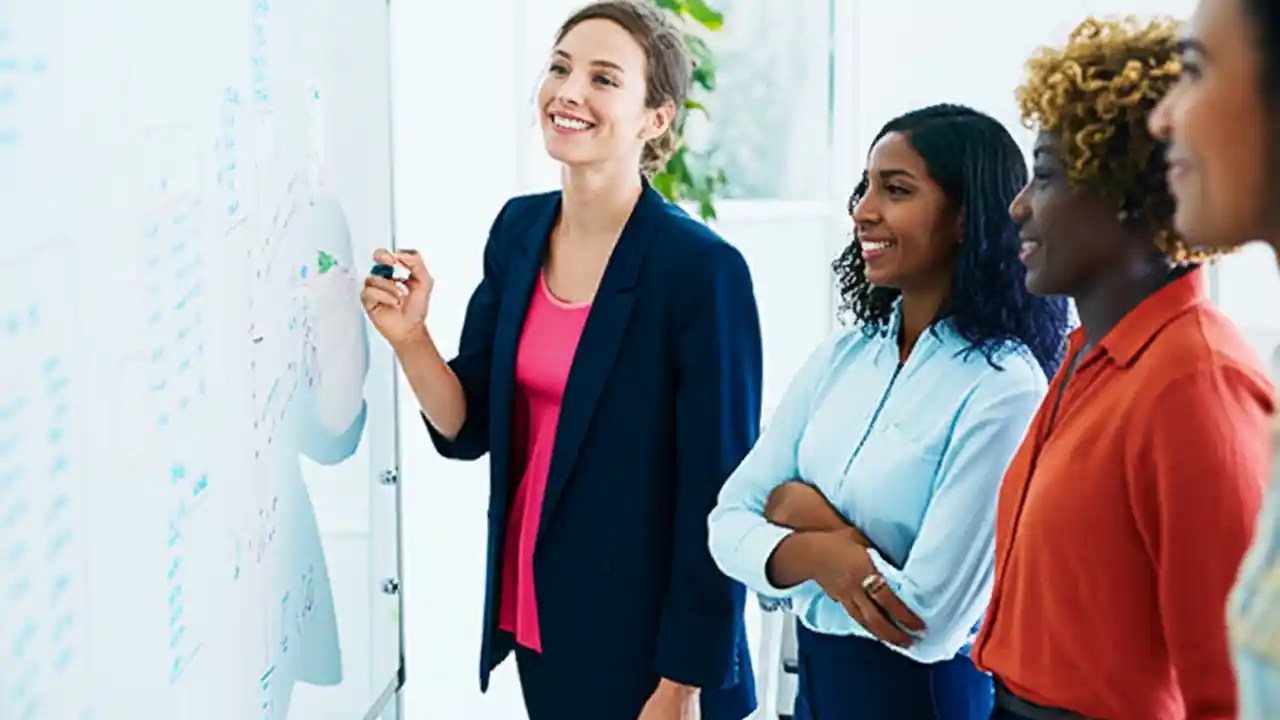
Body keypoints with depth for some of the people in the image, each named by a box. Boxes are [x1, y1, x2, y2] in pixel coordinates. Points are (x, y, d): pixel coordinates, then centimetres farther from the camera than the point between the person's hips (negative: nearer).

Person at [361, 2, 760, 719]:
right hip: (534, 613, 6)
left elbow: (718, 497, -16)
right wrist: (409, 337, -14)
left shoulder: (702, 269, -19)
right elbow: (469, 430, 4)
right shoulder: (519, 229, 1)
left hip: (641, 632, -6)